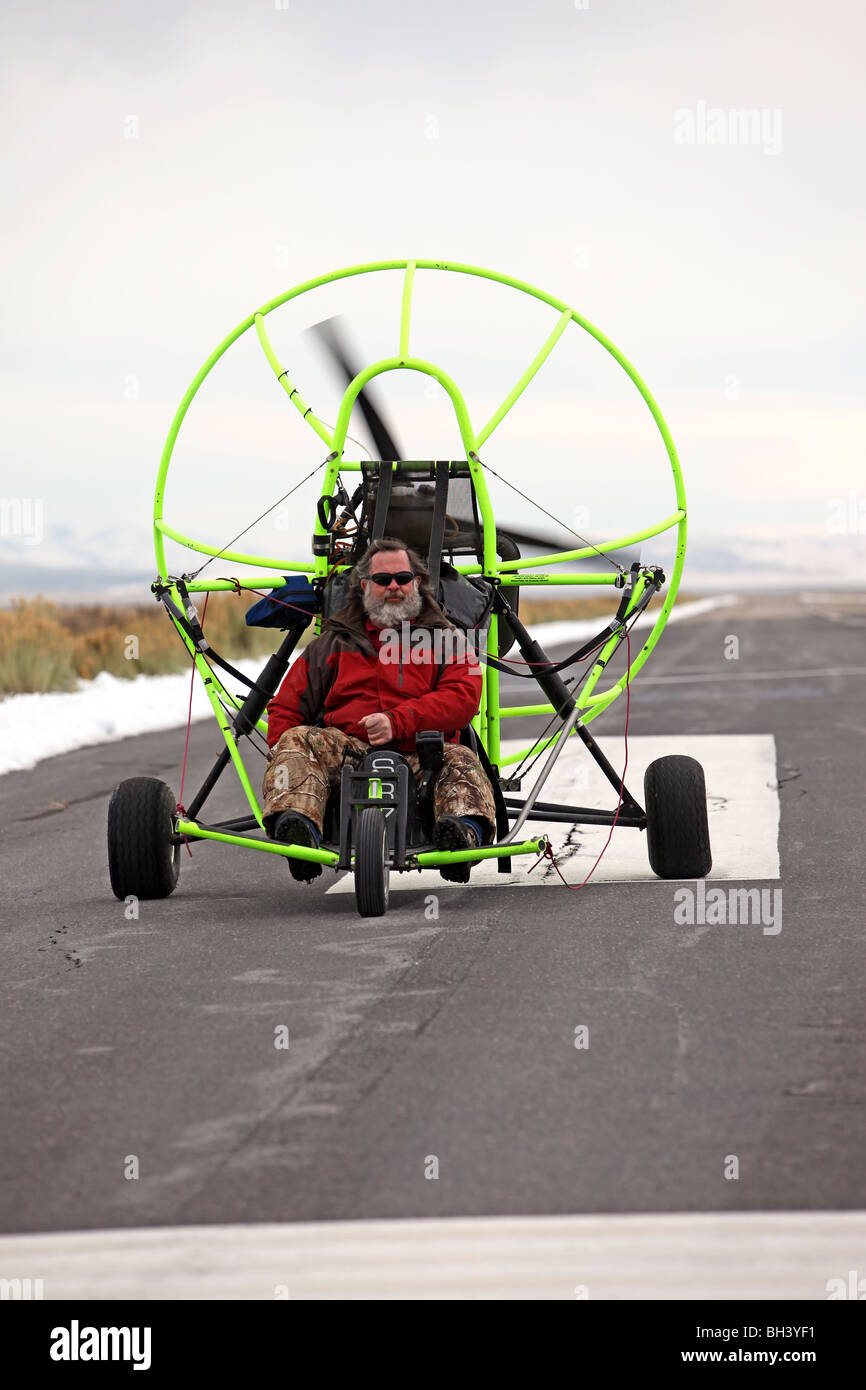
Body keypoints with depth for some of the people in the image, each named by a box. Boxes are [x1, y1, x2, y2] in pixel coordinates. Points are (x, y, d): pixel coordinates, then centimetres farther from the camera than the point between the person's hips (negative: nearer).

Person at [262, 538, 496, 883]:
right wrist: (284, 764, -1)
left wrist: (398, 721, -16)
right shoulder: (337, 641, 22)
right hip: (348, 748, 1)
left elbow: (463, 697, -1)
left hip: (419, 752, -1)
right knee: (297, 740, -27)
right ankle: (297, 828, -53)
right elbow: (287, 705, 21)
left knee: (460, 762, -32)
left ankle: (466, 831, -63)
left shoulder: (445, 639, 17)